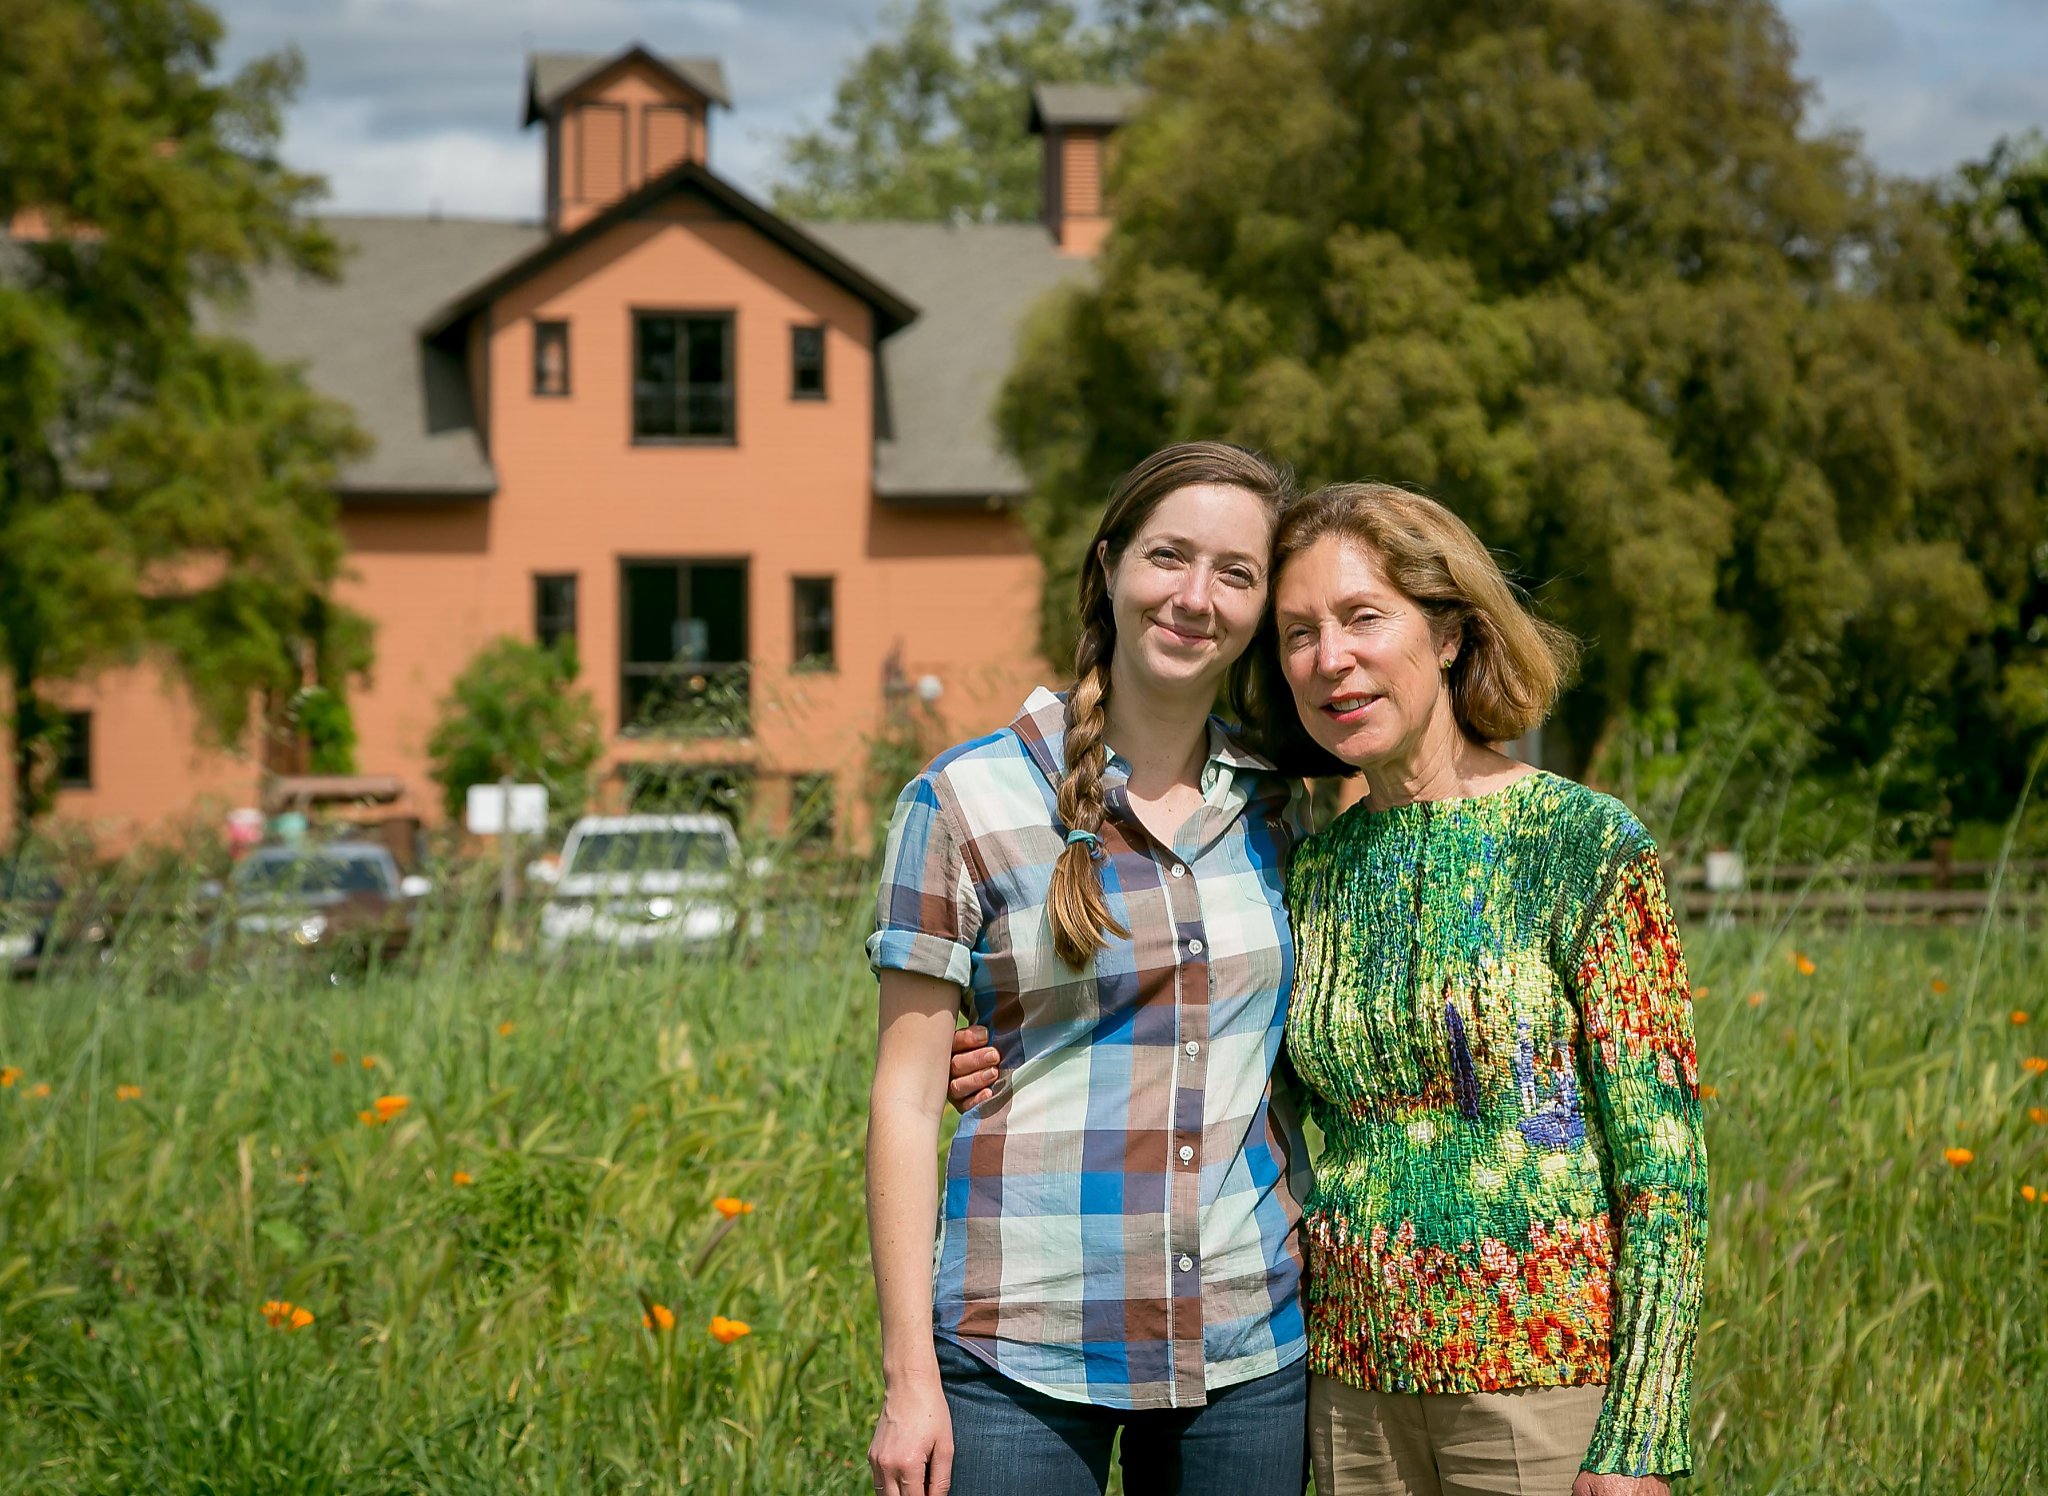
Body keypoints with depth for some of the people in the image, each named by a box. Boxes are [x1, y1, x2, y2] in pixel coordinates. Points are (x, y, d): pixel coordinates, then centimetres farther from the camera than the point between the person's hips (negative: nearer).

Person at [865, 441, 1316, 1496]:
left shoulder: (1285, 805, 7)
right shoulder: (967, 804, -3)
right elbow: (905, 1100, -3)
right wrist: (909, 1379, -7)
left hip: (1252, 1352, 3)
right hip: (1025, 1357, -3)